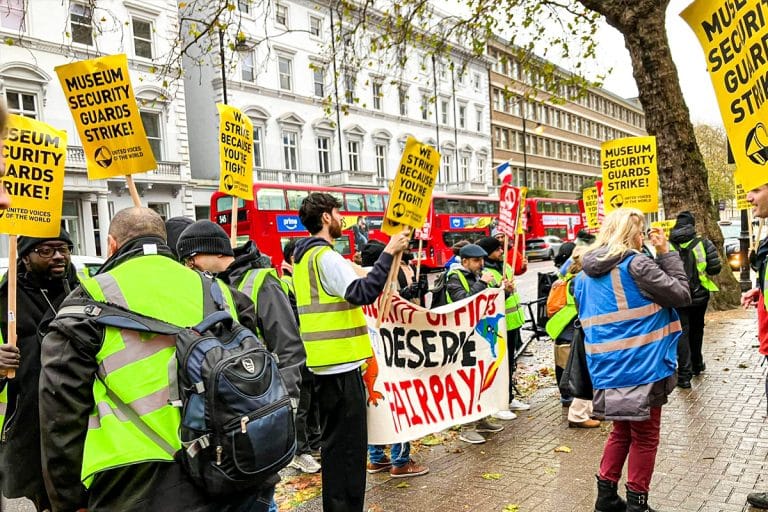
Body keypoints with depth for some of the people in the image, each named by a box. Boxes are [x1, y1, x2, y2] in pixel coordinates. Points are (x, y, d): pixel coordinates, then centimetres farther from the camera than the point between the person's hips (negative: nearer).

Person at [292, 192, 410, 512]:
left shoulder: (303, 256, 15)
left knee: (334, 438, 19)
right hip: (341, 361, -10)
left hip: (324, 360, 10)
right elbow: (362, 293, -28)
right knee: (349, 441, -2)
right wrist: (388, 253, -25)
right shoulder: (326, 257, -16)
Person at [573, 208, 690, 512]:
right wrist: (666, 254, -2)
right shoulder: (635, 264, -15)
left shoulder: (585, 274, 7)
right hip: (640, 369, -7)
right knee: (644, 437, 11)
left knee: (621, 431, 22)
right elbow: (681, 294, -8)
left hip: (606, 370, 7)